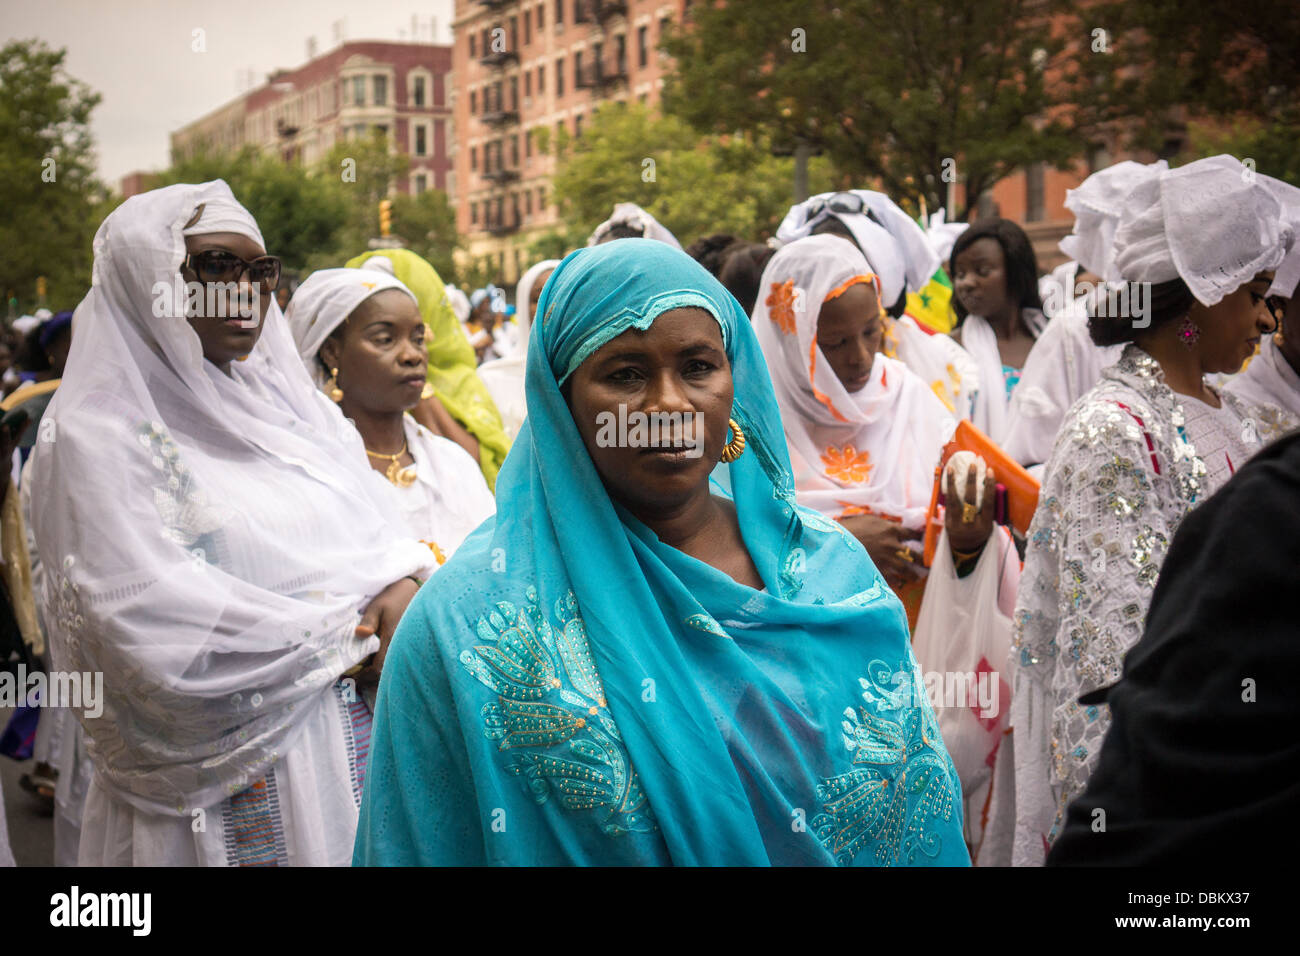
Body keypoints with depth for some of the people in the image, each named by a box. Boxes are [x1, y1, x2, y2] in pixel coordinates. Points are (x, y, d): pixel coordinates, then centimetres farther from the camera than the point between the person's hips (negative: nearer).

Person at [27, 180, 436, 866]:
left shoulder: (288, 400, 12)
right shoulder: (96, 435, -9)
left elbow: (378, 527, 11)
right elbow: (151, 624, -19)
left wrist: (401, 585, -13)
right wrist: (345, 640, -13)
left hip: (353, 744, 6)